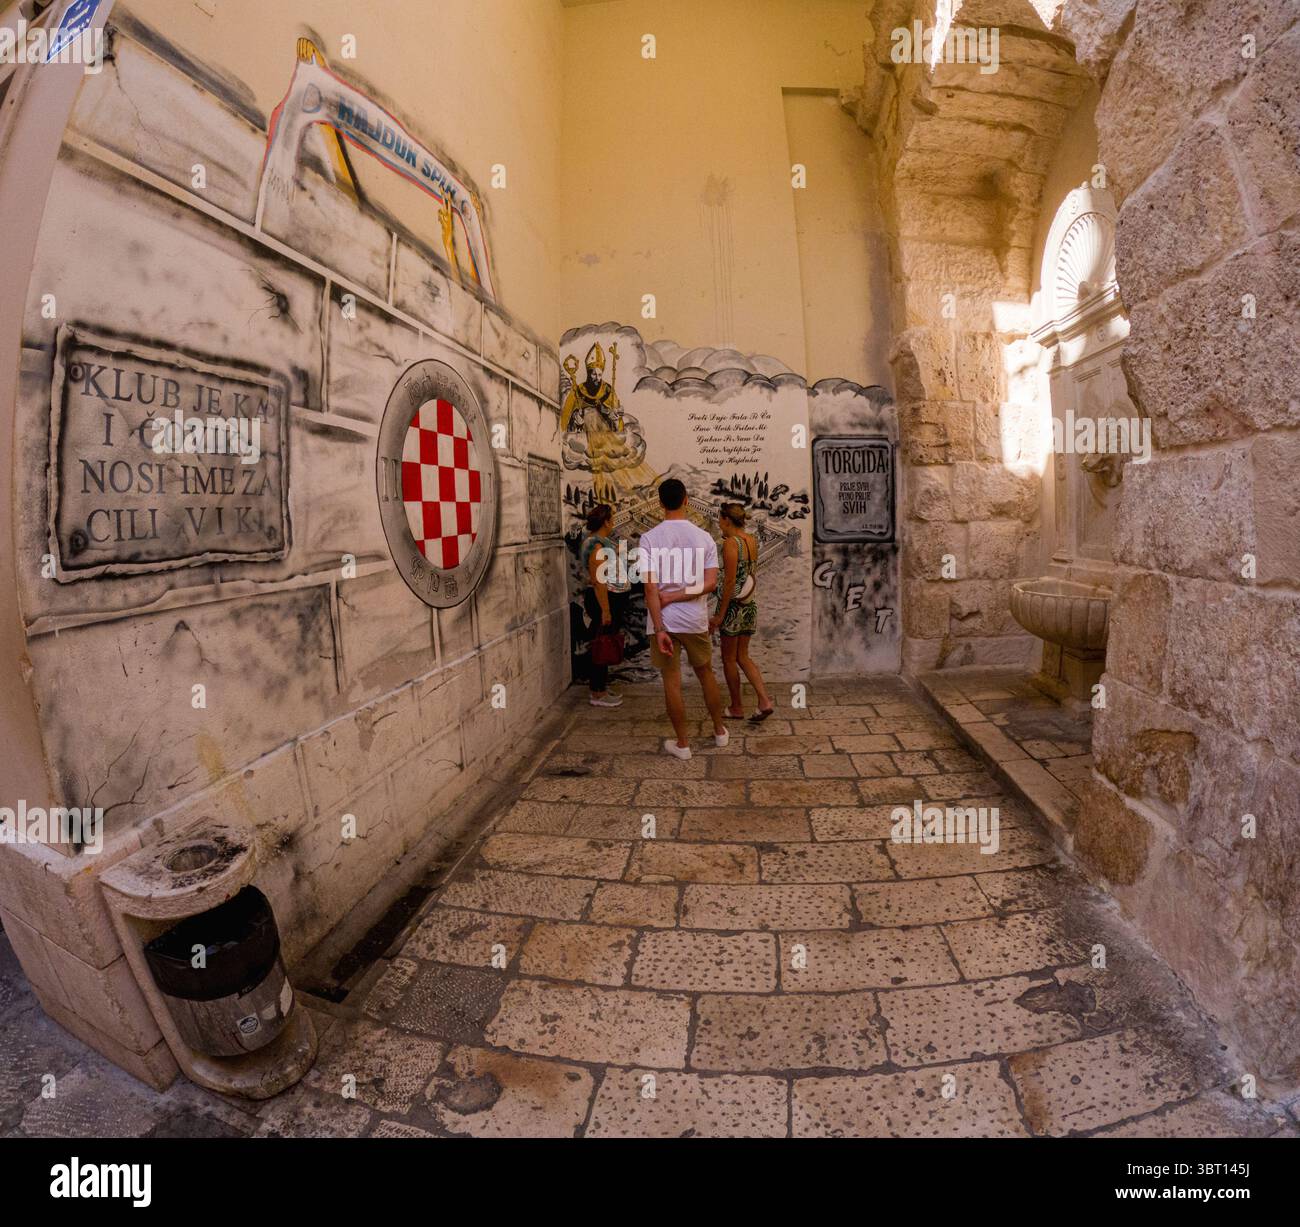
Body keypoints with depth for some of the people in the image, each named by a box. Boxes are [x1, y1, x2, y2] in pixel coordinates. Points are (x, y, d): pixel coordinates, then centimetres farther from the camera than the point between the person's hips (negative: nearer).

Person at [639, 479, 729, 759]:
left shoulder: (649, 538, -8)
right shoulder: (703, 537, -1)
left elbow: (651, 588, -14)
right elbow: (710, 583, -10)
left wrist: (659, 628, -14)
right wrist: (676, 596, -8)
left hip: (664, 620, -2)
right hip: (695, 619, 2)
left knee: (672, 681, 7)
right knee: (706, 674, 20)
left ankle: (682, 743, 16)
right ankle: (720, 731, 33)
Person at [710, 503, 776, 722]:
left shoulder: (730, 543, -16)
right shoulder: (752, 540, 7)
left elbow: (730, 581, -19)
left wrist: (720, 615, -15)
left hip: (733, 605, -8)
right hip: (750, 604, 8)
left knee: (729, 659, 8)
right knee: (743, 657, 16)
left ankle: (736, 707, 19)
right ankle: (764, 701, 5)